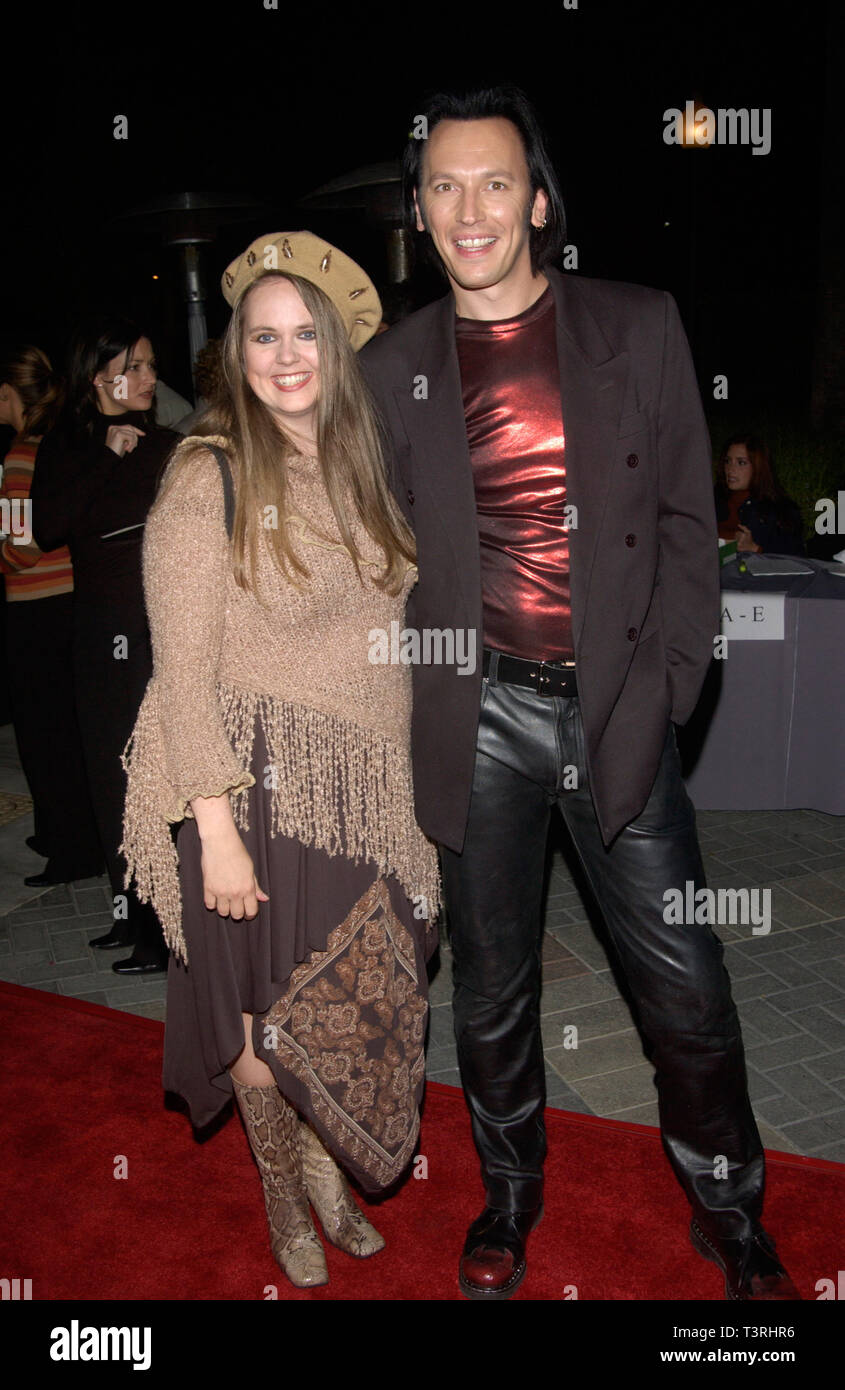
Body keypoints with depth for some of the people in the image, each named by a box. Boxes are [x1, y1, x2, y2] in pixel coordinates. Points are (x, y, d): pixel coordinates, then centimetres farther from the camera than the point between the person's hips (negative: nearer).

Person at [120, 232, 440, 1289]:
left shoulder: (359, 474, 8)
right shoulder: (206, 480, -10)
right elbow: (183, 674, -13)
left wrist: (416, 787, 11)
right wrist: (217, 831, -17)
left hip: (365, 795, 5)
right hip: (261, 794, -5)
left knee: (350, 1007, 15)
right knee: (268, 1018, 12)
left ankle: (327, 1176, 41)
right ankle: (285, 1201, 38)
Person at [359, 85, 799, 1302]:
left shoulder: (641, 329, 4)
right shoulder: (393, 368, 6)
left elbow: (687, 523, 3)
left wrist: (662, 689, -6)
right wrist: (404, 720, 1)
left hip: (619, 709, 0)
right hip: (477, 719, 1)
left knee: (686, 985, 6)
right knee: (491, 987, 13)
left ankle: (730, 1213, 32)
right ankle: (510, 1194, 38)